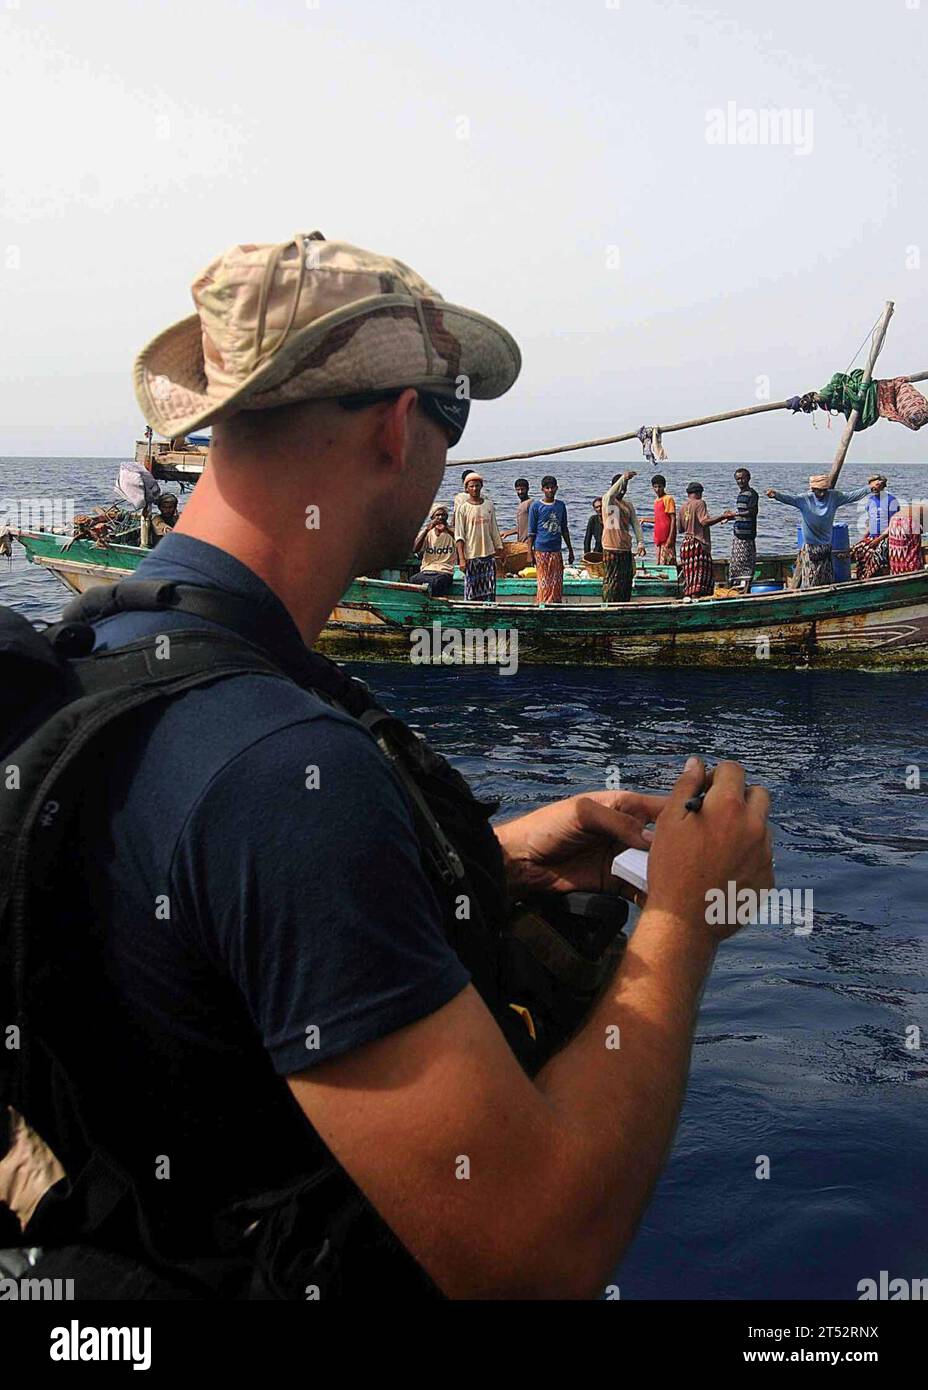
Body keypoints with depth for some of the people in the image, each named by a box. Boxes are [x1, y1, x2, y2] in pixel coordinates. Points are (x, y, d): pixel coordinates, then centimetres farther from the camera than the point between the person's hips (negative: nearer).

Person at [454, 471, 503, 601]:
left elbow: (494, 530, 15)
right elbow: (459, 536, -5)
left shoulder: (489, 505, 8)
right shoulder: (462, 508, -2)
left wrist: (499, 550, 12)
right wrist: (461, 558, -11)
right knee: (472, 593, 0)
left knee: (490, 591, -1)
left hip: (489, 554, 3)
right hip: (471, 556, -3)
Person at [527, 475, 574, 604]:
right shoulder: (536, 506, -1)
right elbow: (531, 532, 0)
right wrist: (530, 553, -5)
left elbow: (564, 529, 17)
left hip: (556, 550, 4)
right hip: (541, 551, -4)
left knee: (557, 583, 3)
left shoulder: (561, 506, 11)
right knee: (544, 583, -5)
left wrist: (570, 550, 17)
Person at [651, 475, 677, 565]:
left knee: (668, 563, -11)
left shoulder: (668, 499, -7)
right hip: (659, 539, 9)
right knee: (659, 564, 7)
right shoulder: (656, 500, 17)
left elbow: (673, 518, -12)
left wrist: (670, 537, -19)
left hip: (667, 537, -9)